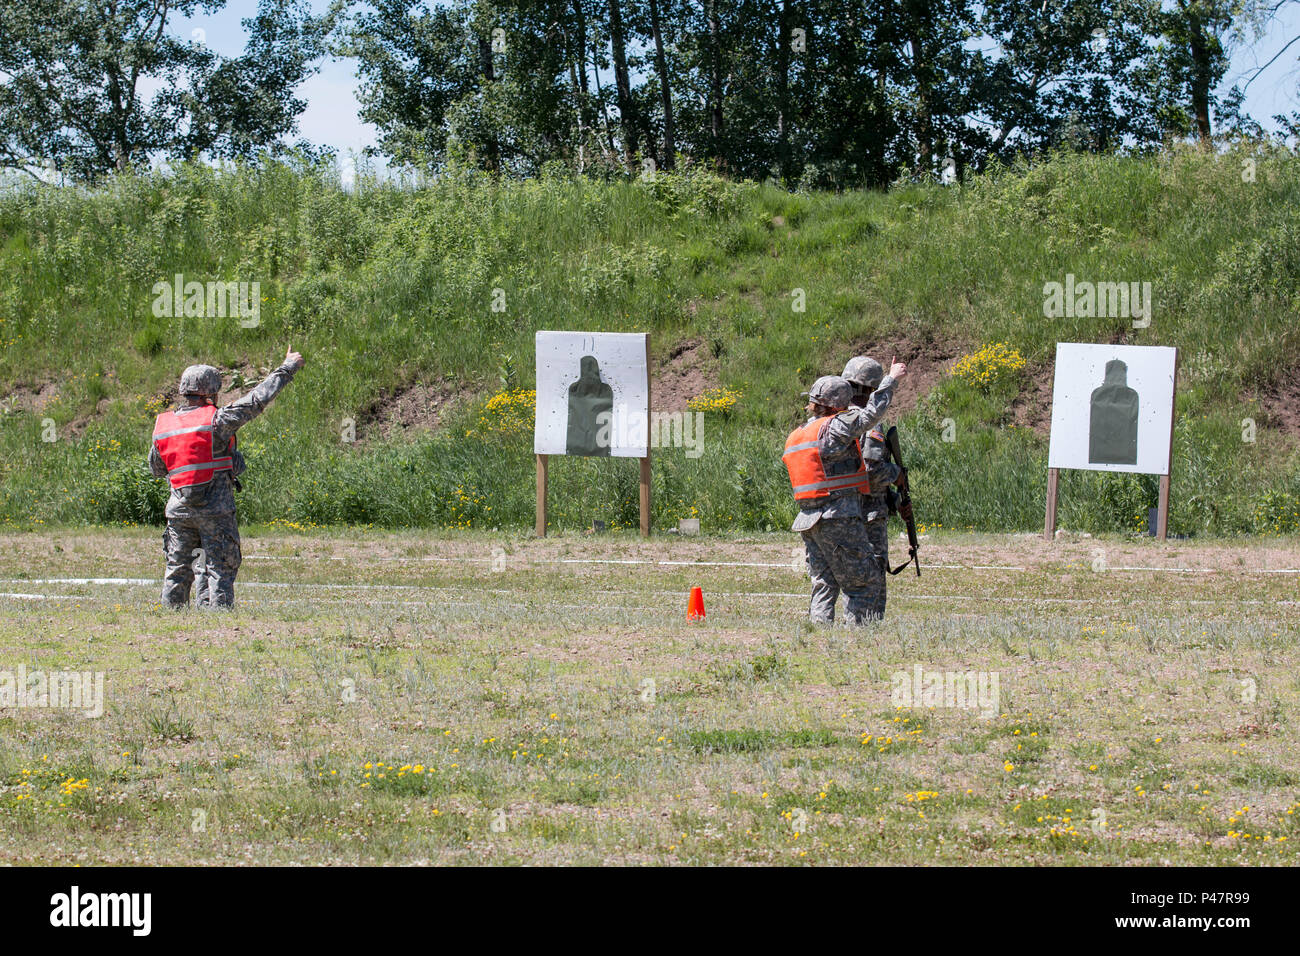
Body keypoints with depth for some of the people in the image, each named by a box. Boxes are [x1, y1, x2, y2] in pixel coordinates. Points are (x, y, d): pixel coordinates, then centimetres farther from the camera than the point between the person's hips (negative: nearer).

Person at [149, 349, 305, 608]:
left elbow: (156, 468, 15)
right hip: (215, 509, -4)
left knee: (178, 568, 13)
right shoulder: (216, 420, -11)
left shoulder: (162, 426, 4)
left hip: (179, 508, 4)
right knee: (220, 567, 1)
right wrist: (287, 369, 3)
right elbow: (257, 401, -7)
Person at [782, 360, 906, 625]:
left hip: (808, 521, 8)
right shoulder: (834, 427, -10)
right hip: (839, 519, -8)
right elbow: (871, 413, -10)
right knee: (857, 583, -1)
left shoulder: (794, 437, 14)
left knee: (823, 584, 10)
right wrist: (892, 379, 1)